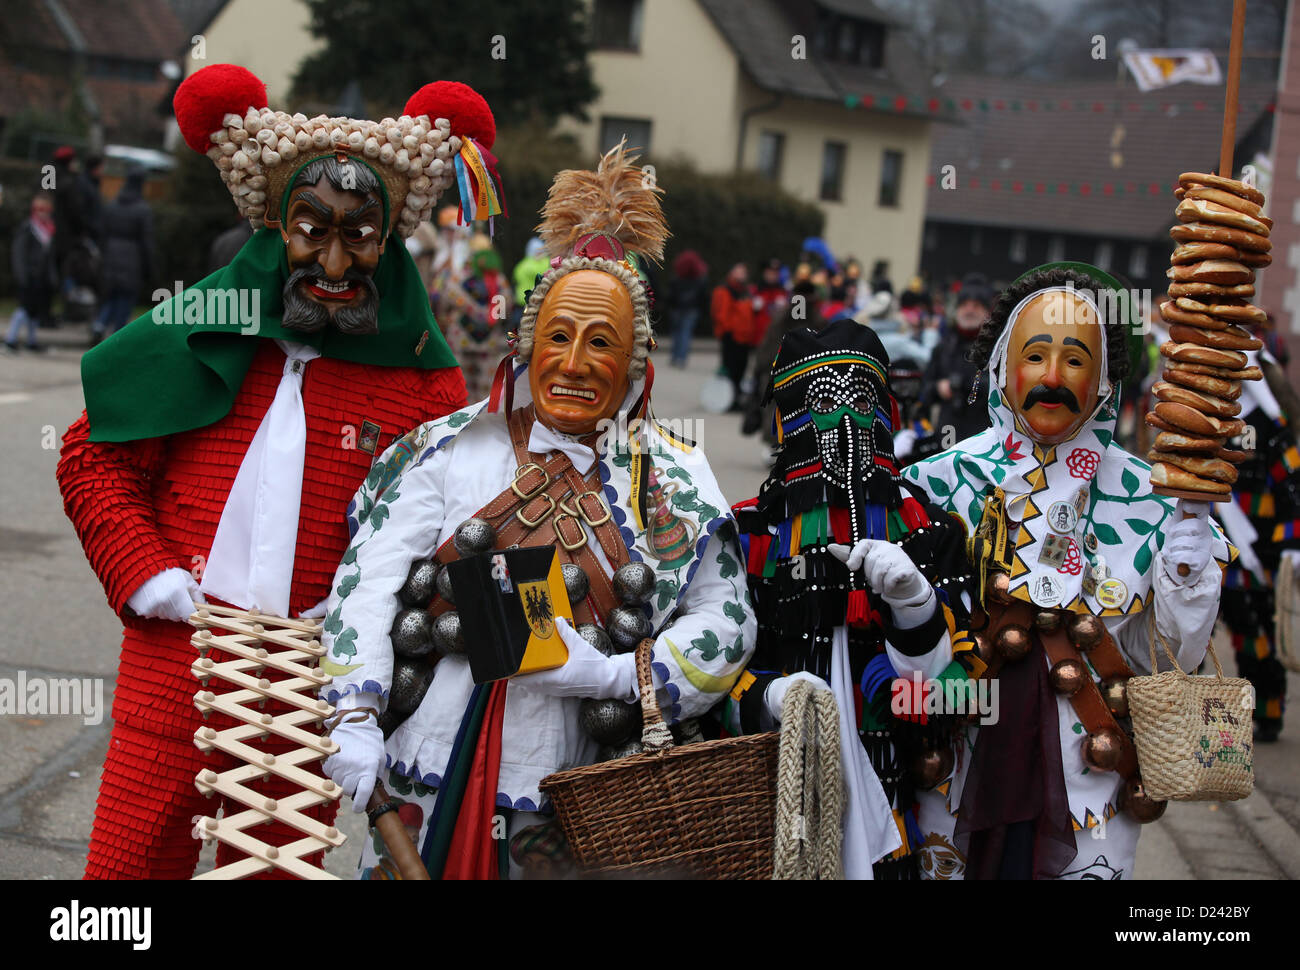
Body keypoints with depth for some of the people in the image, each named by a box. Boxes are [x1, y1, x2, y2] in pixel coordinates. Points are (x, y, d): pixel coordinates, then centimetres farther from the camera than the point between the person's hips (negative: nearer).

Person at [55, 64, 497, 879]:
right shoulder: (203, 331, 3)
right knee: (130, 857, 6)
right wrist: (142, 574, -3)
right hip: (175, 656, 0)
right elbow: (93, 458, 9)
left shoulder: (423, 376, 2)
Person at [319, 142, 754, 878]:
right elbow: (370, 580, -4)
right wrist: (353, 720, -16)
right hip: (431, 774, 0)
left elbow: (727, 623, -1)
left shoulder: (673, 480, 4)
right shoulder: (454, 449, 3)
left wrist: (615, 676, -15)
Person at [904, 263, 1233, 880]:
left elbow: (1184, 646, -3)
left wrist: (1192, 517, -10)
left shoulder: (1144, 497, 1)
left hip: (1092, 760, 0)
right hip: (967, 756, 0)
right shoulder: (946, 480, 0)